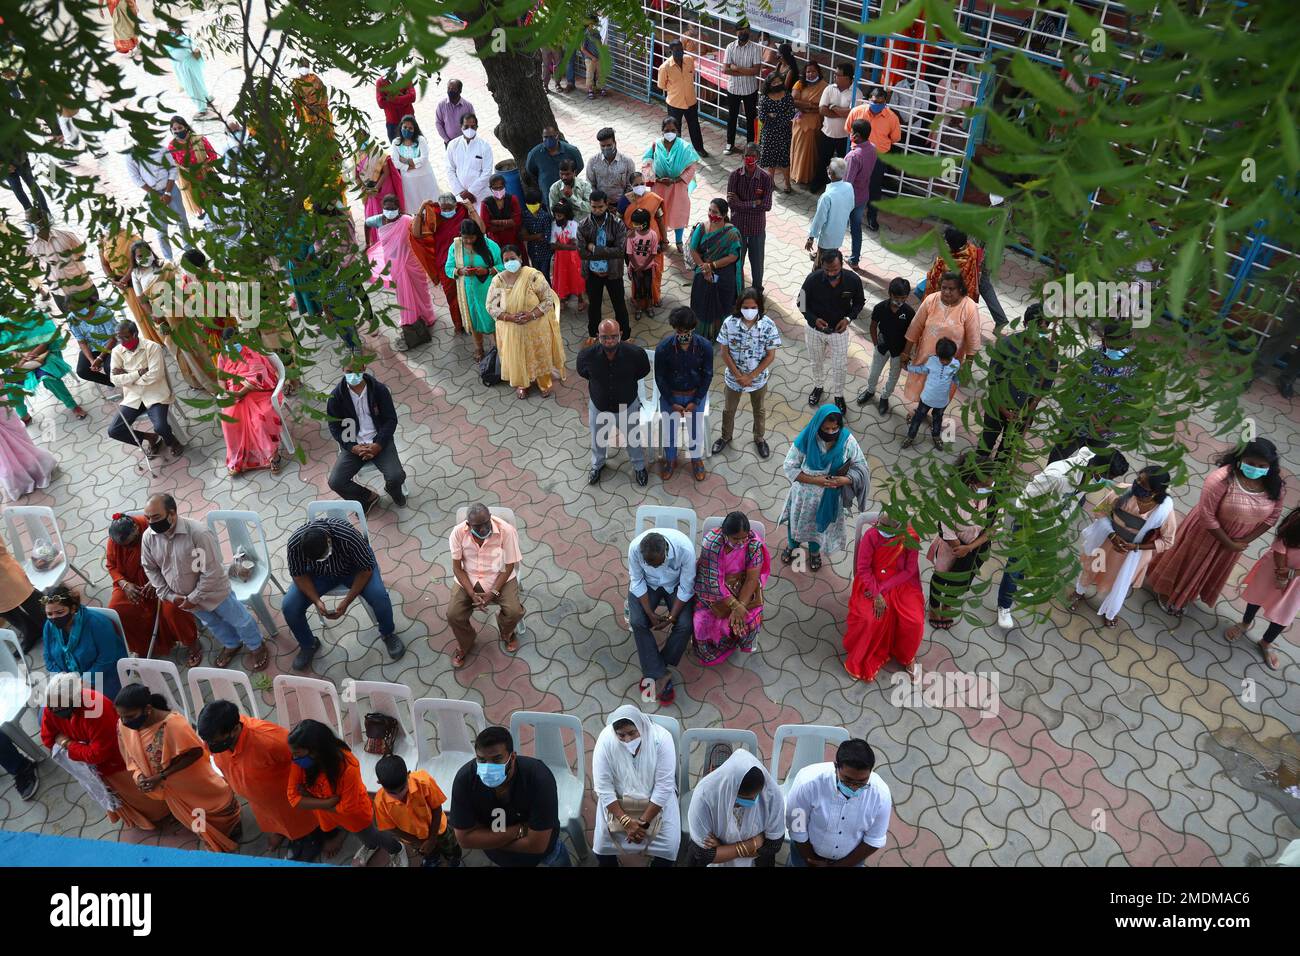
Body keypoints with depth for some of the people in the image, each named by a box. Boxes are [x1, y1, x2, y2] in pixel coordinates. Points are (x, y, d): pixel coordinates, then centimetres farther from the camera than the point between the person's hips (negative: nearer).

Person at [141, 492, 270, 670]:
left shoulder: (198, 533, -35)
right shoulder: (148, 537, -17)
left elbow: (211, 572, -29)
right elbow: (150, 568, 0)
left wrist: (194, 598, -23)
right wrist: (167, 594, -5)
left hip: (212, 590, -5)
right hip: (183, 596, 6)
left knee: (238, 619, 15)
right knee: (212, 623, 28)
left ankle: (257, 647, 40)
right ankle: (232, 645, 54)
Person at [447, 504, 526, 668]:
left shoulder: (506, 531, -22)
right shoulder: (458, 532, -17)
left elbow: (509, 567, -13)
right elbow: (457, 567, -8)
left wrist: (493, 593, -21)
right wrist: (472, 593, -18)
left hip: (499, 577, -1)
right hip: (468, 579, 1)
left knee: (514, 612, -23)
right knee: (453, 614, -19)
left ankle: (506, 634, 16)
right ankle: (465, 644, 15)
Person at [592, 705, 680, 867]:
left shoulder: (661, 738, -25)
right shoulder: (605, 740, -22)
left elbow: (664, 786, -20)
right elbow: (603, 788, -17)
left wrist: (643, 821, -20)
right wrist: (625, 821, -22)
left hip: (656, 799, 0)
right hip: (616, 800, 1)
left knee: (670, 846, -15)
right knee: (602, 846, -13)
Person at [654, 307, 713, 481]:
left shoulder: (705, 346, -22)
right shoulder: (663, 348, -25)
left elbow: (707, 375, -10)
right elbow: (660, 378, -13)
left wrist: (696, 401, -11)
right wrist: (672, 403, -12)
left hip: (696, 394, 1)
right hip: (670, 395, 0)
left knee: (696, 429, 18)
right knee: (669, 429, 17)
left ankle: (696, 459, 46)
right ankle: (670, 460, 45)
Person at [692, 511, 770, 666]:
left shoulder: (754, 543, -22)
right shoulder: (711, 542, -27)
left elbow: (752, 579, -19)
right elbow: (713, 581, -25)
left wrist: (741, 607, -29)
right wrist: (735, 605, -31)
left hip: (742, 586, 1)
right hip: (712, 588, -1)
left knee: (750, 618, -21)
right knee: (704, 622, -20)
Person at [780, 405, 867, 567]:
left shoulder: (847, 441, -24)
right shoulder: (805, 439, -28)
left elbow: (861, 466, -11)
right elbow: (789, 467, -19)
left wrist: (846, 480, -30)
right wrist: (814, 480, -29)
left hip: (829, 497, 1)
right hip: (805, 494, -1)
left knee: (821, 524, 27)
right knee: (797, 521, 26)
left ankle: (814, 551, 59)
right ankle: (791, 545, 59)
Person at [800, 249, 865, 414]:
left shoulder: (853, 280, -22)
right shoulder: (813, 279, -25)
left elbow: (859, 302, -3)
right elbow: (802, 303, -10)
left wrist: (848, 319, -19)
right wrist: (814, 319, -26)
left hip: (839, 330, 0)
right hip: (815, 329, 0)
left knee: (840, 366, 14)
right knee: (816, 362, 22)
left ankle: (838, 395, 40)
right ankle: (818, 387, 51)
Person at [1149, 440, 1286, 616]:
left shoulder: (1275, 485, -17)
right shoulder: (1222, 479, -33)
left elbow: (1273, 515, -4)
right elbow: (1207, 516, -28)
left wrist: (1245, 540, -11)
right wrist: (1228, 543, -21)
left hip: (1237, 539, 5)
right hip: (1207, 532, -5)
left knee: (1212, 571, 24)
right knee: (1187, 563, 18)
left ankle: (1183, 597, 49)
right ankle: (1166, 592, 45)